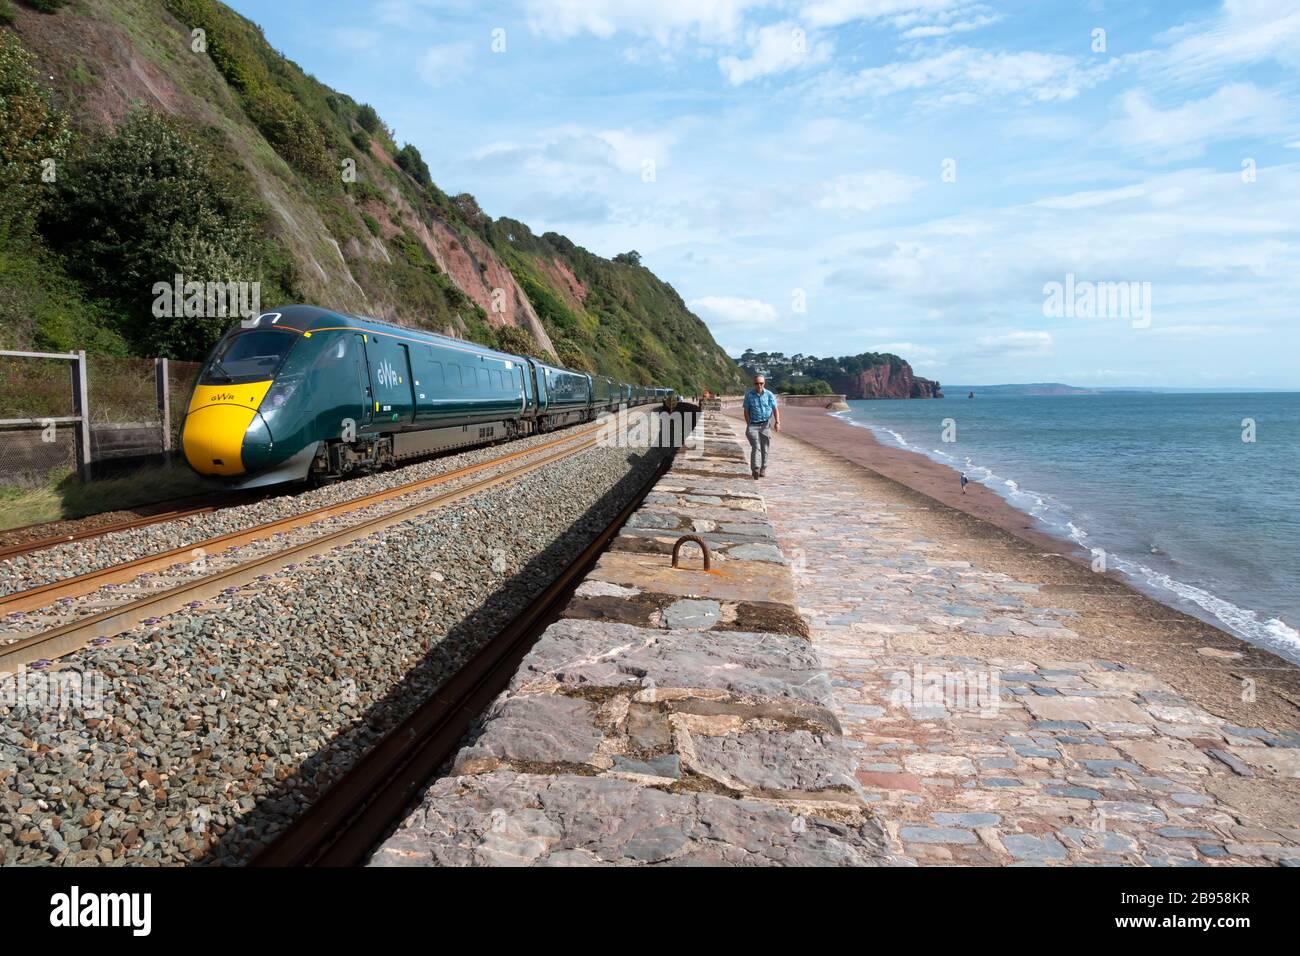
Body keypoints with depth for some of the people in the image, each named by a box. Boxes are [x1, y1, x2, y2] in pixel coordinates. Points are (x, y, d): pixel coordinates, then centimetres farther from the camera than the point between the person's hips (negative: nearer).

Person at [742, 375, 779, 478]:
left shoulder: (769, 395, 2)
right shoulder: (749, 395, 0)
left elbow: (775, 409, 1)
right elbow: (746, 411, 3)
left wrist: (777, 422, -12)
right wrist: (748, 425, -3)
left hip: (766, 424, 2)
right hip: (753, 424, -2)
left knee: (765, 448, 8)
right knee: (756, 447, -15)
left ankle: (763, 469, 20)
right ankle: (755, 469, -22)